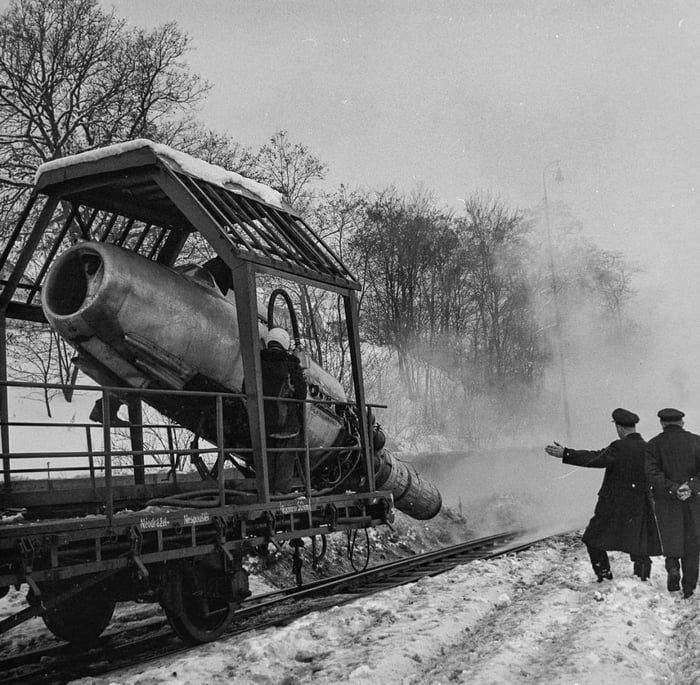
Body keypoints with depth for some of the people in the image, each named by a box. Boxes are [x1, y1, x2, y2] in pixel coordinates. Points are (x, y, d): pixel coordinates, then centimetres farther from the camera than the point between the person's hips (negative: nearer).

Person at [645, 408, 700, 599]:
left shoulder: (654, 444, -2)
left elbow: (652, 473, -15)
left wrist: (672, 488, -15)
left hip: (665, 499, -1)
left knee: (671, 540, 13)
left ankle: (672, 566, -13)